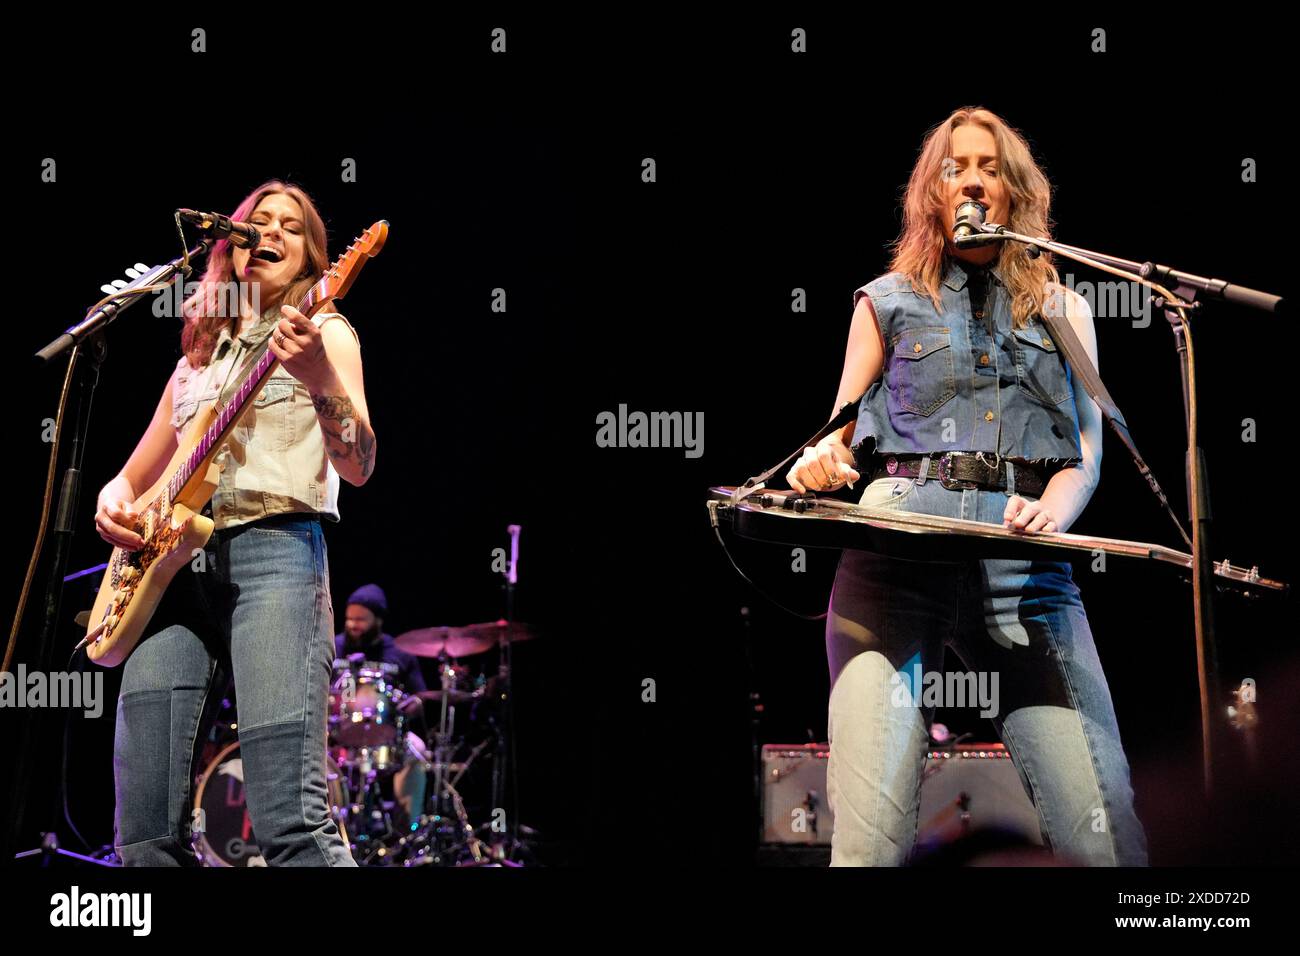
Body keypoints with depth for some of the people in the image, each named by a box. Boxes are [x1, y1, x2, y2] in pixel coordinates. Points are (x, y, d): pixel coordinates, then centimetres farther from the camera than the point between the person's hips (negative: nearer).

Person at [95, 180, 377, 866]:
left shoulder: (324, 332, 12)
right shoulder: (197, 358, 27)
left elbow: (357, 467, -3)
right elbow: (134, 477, 31)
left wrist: (321, 380, -22)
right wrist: (114, 503, 6)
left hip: (274, 553, -5)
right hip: (174, 565, 5)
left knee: (291, 822, -23)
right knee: (145, 834, -8)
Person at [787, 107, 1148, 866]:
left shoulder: (1064, 311, 23)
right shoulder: (888, 302, 21)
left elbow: (1087, 454, 15)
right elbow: (838, 437, 21)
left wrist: (1051, 515, -8)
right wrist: (820, 463, -5)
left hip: (1026, 564, 1)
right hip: (898, 545, -1)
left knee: (1106, 837, -17)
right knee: (872, 840, -19)